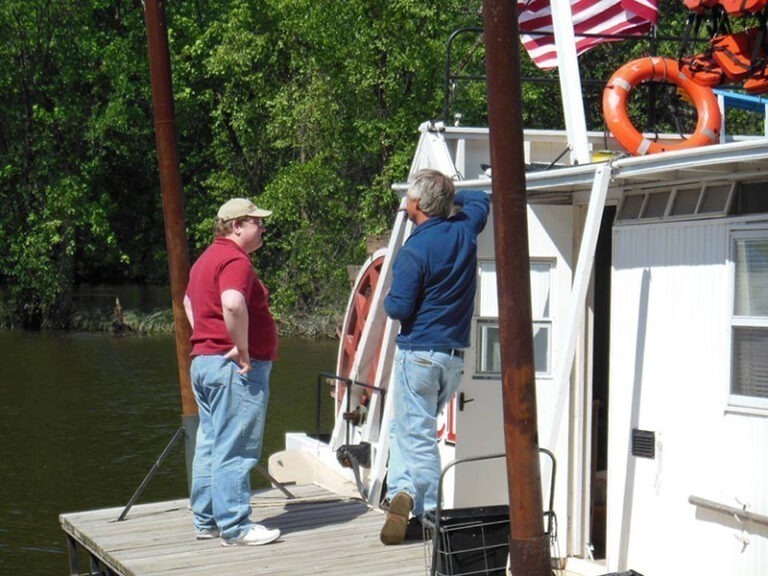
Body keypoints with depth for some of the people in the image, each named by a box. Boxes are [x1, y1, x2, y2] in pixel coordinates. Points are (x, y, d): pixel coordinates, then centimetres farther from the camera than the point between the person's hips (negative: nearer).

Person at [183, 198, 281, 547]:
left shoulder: (207, 259, 19)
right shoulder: (235, 260, -15)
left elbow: (188, 301, 33)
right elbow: (233, 304, -33)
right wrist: (242, 348, -23)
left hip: (203, 360, 11)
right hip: (235, 367, -11)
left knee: (210, 445, 14)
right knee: (234, 449, -6)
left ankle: (206, 520, 21)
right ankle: (234, 527, -3)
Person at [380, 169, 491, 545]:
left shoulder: (415, 250, -17)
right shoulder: (464, 231, 3)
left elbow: (399, 307, -16)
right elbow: (480, 199, 25)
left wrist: (386, 300, 5)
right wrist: (448, 194, 28)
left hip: (419, 353, -6)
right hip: (455, 355, 6)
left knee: (416, 432, 0)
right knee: (407, 425, 16)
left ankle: (426, 510, -5)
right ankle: (404, 493, 9)